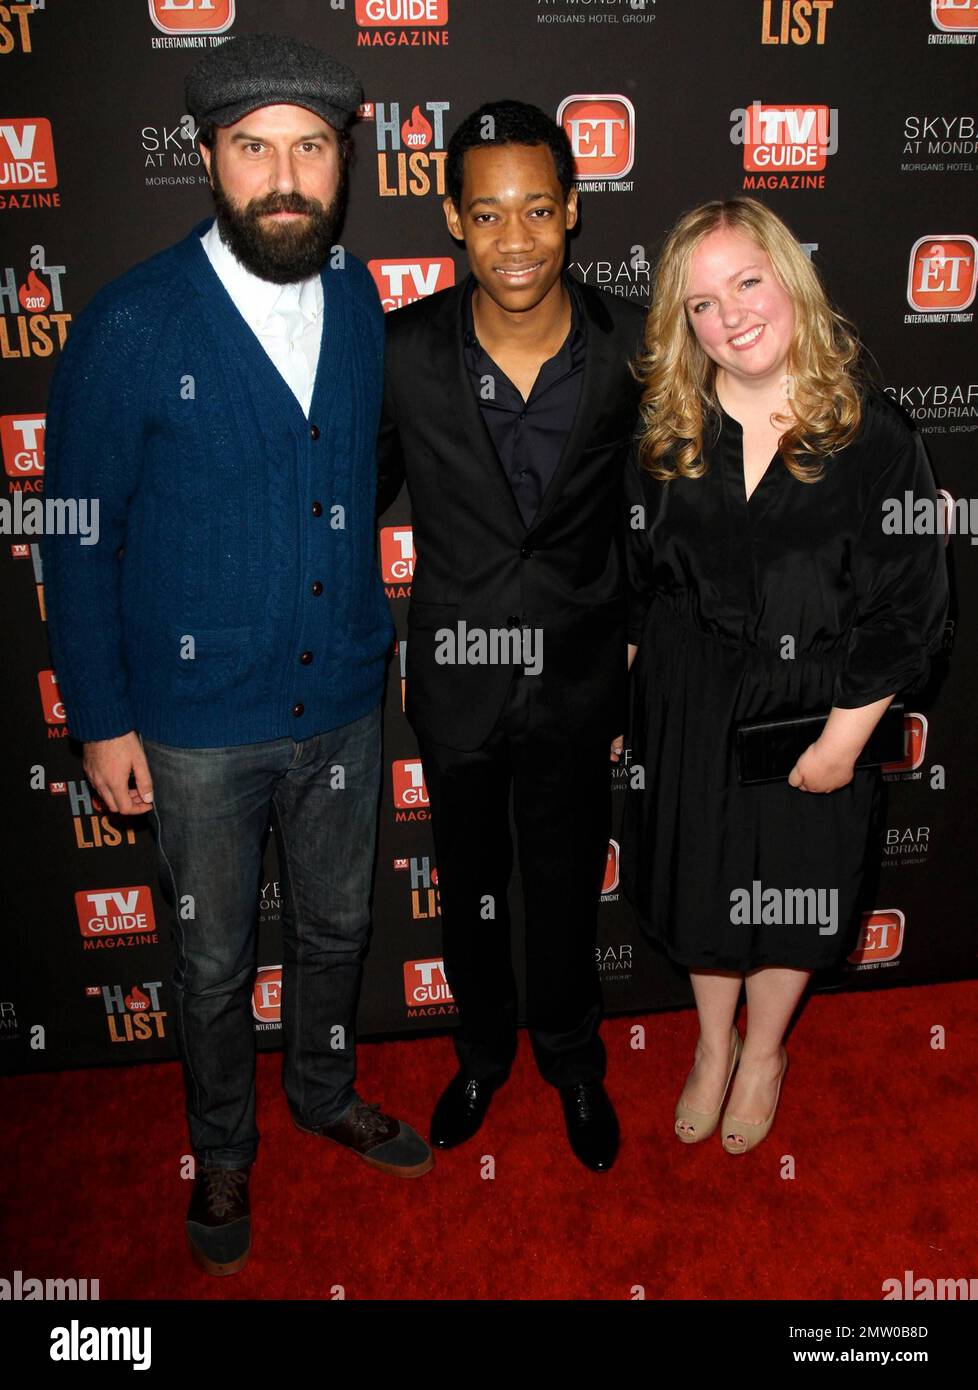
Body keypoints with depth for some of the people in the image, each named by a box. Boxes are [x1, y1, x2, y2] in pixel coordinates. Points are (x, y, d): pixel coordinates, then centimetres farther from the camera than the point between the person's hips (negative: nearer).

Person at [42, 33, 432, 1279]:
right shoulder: (132, 326, -14)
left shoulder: (364, 305, 0)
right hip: (198, 720, -3)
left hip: (342, 703, 4)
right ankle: (222, 1150, 43)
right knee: (213, 957, 15)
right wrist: (100, 720, -9)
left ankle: (325, 1092, 50)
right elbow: (78, 536, -9)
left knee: (335, 925, 22)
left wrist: (380, 638, 5)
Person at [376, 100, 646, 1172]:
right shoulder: (404, 351, -14)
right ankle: (483, 1051, 49)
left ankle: (571, 1059, 47)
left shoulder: (632, 347, -12)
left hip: (576, 678, 0)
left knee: (568, 887, 18)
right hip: (454, 680, 0)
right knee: (468, 884, 20)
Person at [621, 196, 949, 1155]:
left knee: (790, 890, 16)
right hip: (686, 705, 2)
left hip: (811, 712, -2)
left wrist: (843, 737, -11)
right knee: (699, 881, 17)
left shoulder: (872, 436, -14)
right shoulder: (663, 435, -5)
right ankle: (712, 1045, 44)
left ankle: (764, 1050, 45)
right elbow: (627, 582, 3)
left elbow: (906, 607, -11)